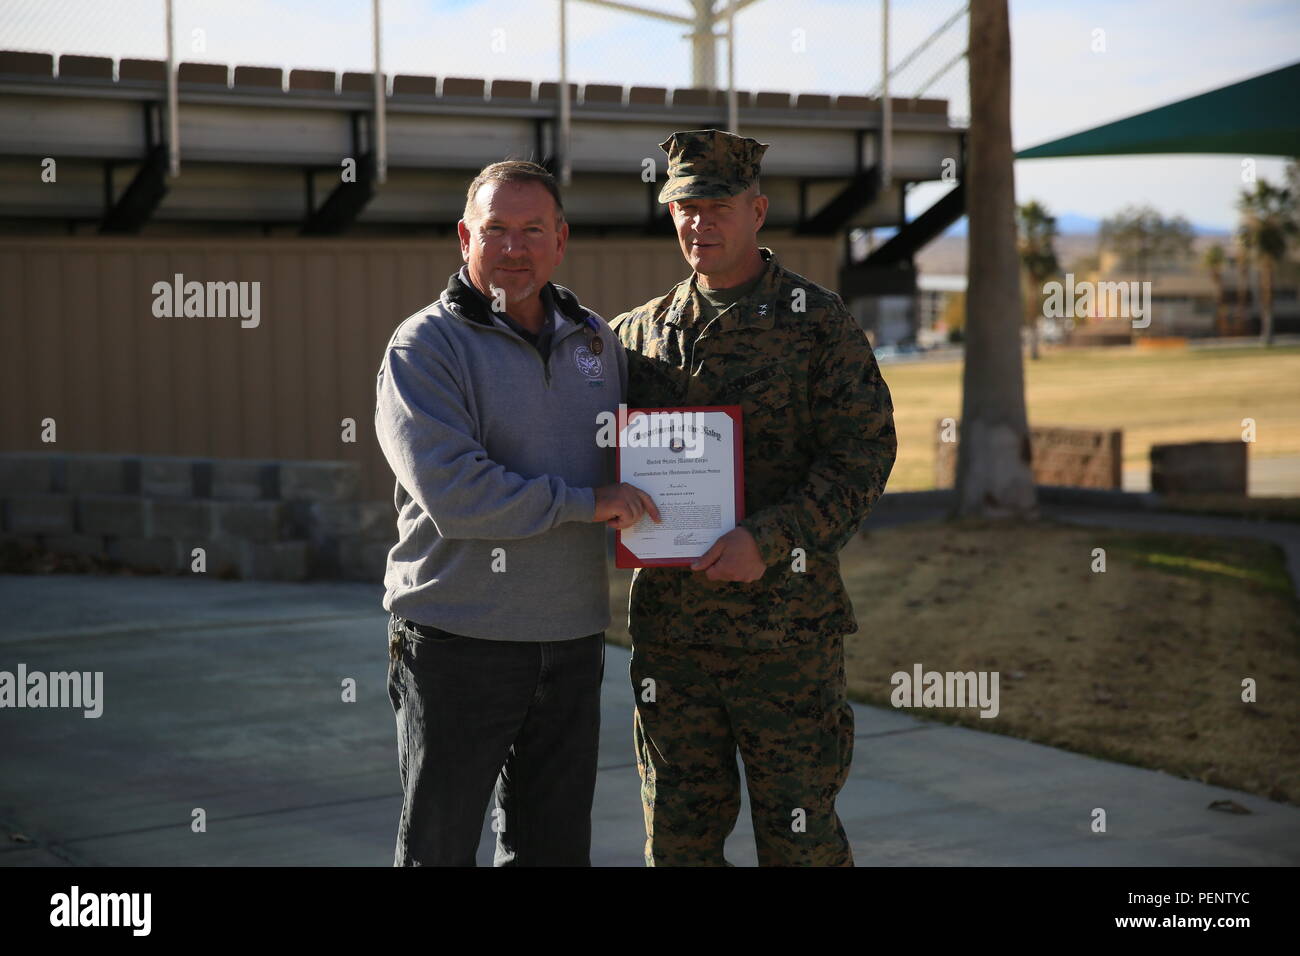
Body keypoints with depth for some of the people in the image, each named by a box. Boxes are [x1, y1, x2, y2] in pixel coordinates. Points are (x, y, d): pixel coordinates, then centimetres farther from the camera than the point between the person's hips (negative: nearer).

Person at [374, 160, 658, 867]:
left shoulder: (595, 341, 10)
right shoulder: (424, 348, -9)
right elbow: (452, 492, -21)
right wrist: (585, 503, -17)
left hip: (571, 641, 6)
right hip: (458, 642, -5)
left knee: (555, 846, 14)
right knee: (438, 846, 4)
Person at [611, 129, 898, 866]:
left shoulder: (819, 321, -3)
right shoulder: (643, 331, 10)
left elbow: (866, 454, -10)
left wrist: (768, 540, -22)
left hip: (787, 628, -4)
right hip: (669, 626, 4)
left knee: (799, 836, 4)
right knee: (679, 836, 10)